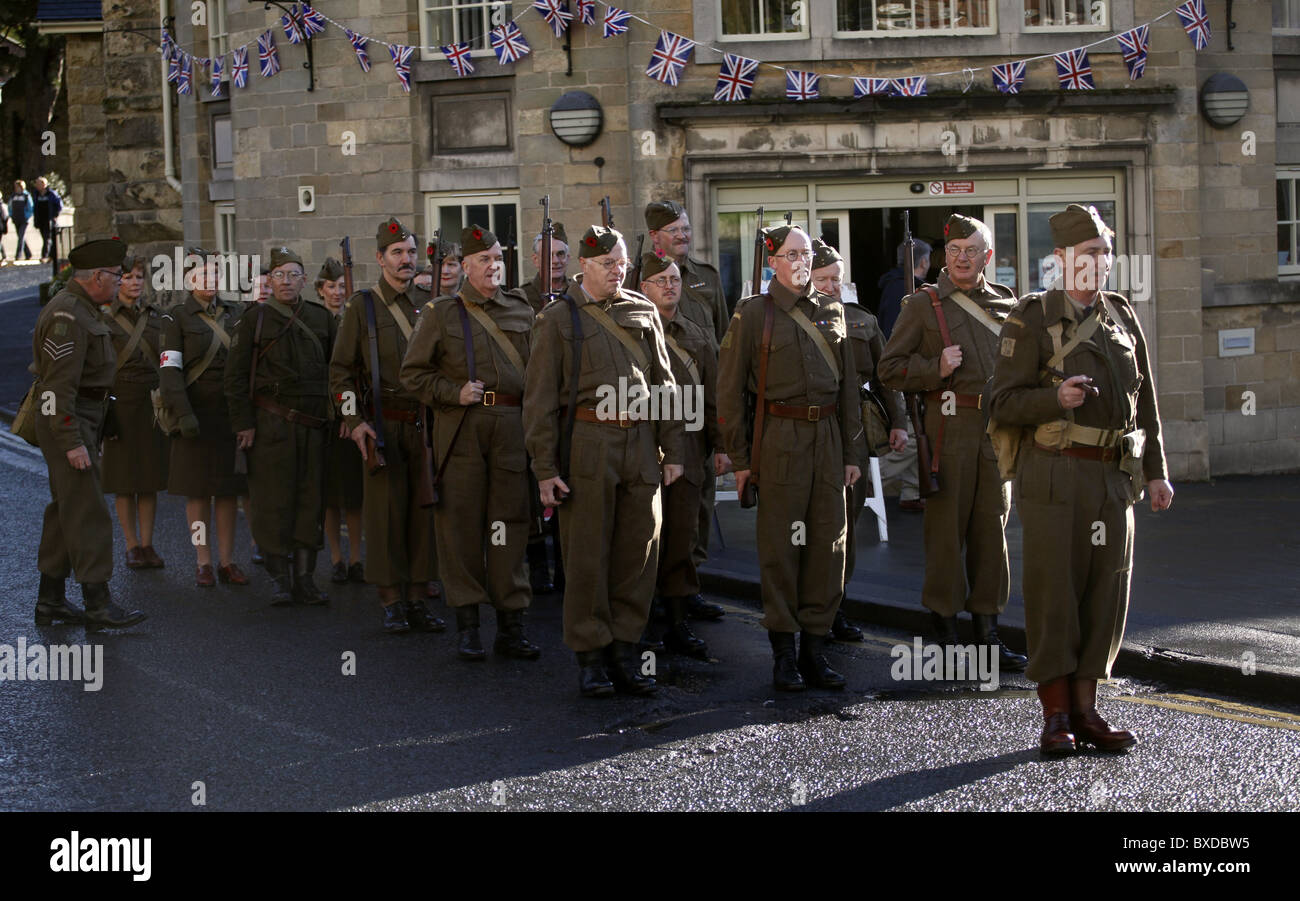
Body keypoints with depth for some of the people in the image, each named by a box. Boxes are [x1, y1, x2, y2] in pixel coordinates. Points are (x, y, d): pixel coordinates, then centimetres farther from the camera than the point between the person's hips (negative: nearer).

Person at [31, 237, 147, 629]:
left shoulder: (82, 310, 16)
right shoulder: (66, 316, -18)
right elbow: (60, 385, -23)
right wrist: (72, 442, -25)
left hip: (81, 421, 11)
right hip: (67, 423, -11)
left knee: (65, 509, 14)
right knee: (87, 513, -10)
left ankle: (50, 600, 20)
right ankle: (98, 604, -8)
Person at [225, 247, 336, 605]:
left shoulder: (321, 318, 11)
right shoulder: (254, 320, 2)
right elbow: (236, 376, -1)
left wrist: (338, 413, 8)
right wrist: (244, 424, -7)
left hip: (313, 424, 3)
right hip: (271, 425, -3)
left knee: (310, 501, 4)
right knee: (273, 503, -3)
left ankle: (305, 579, 10)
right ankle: (280, 580, 3)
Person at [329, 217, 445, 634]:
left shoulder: (429, 304, 11)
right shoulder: (362, 306, 0)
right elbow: (340, 370, 0)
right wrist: (354, 422, -10)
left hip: (426, 423, 3)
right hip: (384, 425, -3)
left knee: (424, 509, 3)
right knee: (387, 510, -3)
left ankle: (417, 599, 10)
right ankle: (392, 602, 4)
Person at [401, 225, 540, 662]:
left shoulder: (521, 310, 14)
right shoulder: (441, 313, 4)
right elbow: (413, 373, 3)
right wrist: (455, 392, -11)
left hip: (512, 428, 2)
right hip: (461, 429, -2)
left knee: (510, 523, 3)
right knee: (462, 524, 0)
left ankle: (511, 625, 8)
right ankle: (467, 624, 7)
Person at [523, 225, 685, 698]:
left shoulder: (643, 312, 12)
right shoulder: (558, 319, 1)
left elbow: (664, 384, 14)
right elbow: (540, 399, -2)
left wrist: (672, 450, 7)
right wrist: (545, 469, -7)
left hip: (641, 442, 4)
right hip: (587, 444, -4)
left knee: (639, 550, 5)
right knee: (587, 555, 0)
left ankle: (625, 650, 15)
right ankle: (590, 657, 9)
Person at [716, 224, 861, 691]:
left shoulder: (831, 311, 13)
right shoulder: (753, 312, -2)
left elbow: (847, 384, 16)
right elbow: (730, 387, -3)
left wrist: (849, 451, 12)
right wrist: (740, 458, -5)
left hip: (827, 436, 5)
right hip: (780, 438, -5)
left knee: (828, 543, 5)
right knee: (781, 546, -1)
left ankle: (814, 646, 13)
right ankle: (783, 653, 6)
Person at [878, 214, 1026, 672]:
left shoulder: (1007, 303, 14)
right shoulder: (923, 304, 3)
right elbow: (890, 368, 1)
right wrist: (936, 369, -14)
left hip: (998, 428, 4)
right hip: (949, 426, -4)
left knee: (992, 527, 6)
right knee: (946, 527, -2)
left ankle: (987, 633, 13)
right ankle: (945, 631, 7)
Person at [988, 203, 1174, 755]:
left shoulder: (1121, 317, 13)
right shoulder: (1032, 320, -3)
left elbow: (1144, 401, 17)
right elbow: (1003, 403, -7)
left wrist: (1156, 472, 13)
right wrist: (1057, 399, -23)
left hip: (1114, 479, 5)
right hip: (1056, 477, -5)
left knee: (1105, 593, 5)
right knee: (1053, 593, -3)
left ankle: (1085, 710, 14)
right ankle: (1055, 717, 4)